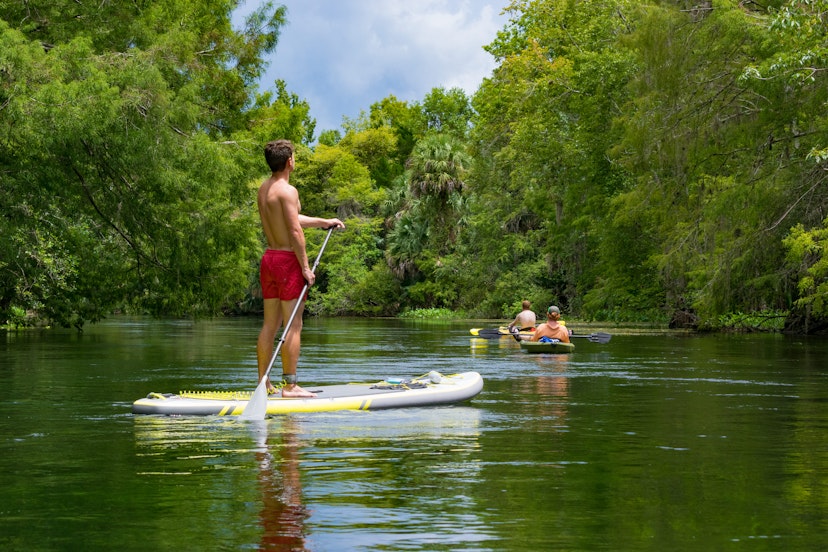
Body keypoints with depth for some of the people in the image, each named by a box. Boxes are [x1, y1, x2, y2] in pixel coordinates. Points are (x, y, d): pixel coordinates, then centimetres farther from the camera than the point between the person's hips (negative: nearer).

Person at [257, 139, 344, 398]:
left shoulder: (263, 189, 12)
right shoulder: (287, 190, -15)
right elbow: (295, 232, -18)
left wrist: (323, 222, 30)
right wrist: (306, 267, -14)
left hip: (269, 258, 9)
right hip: (288, 259, -9)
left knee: (270, 324, 12)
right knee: (293, 325, -5)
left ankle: (263, 383, 15)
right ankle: (290, 385, -6)